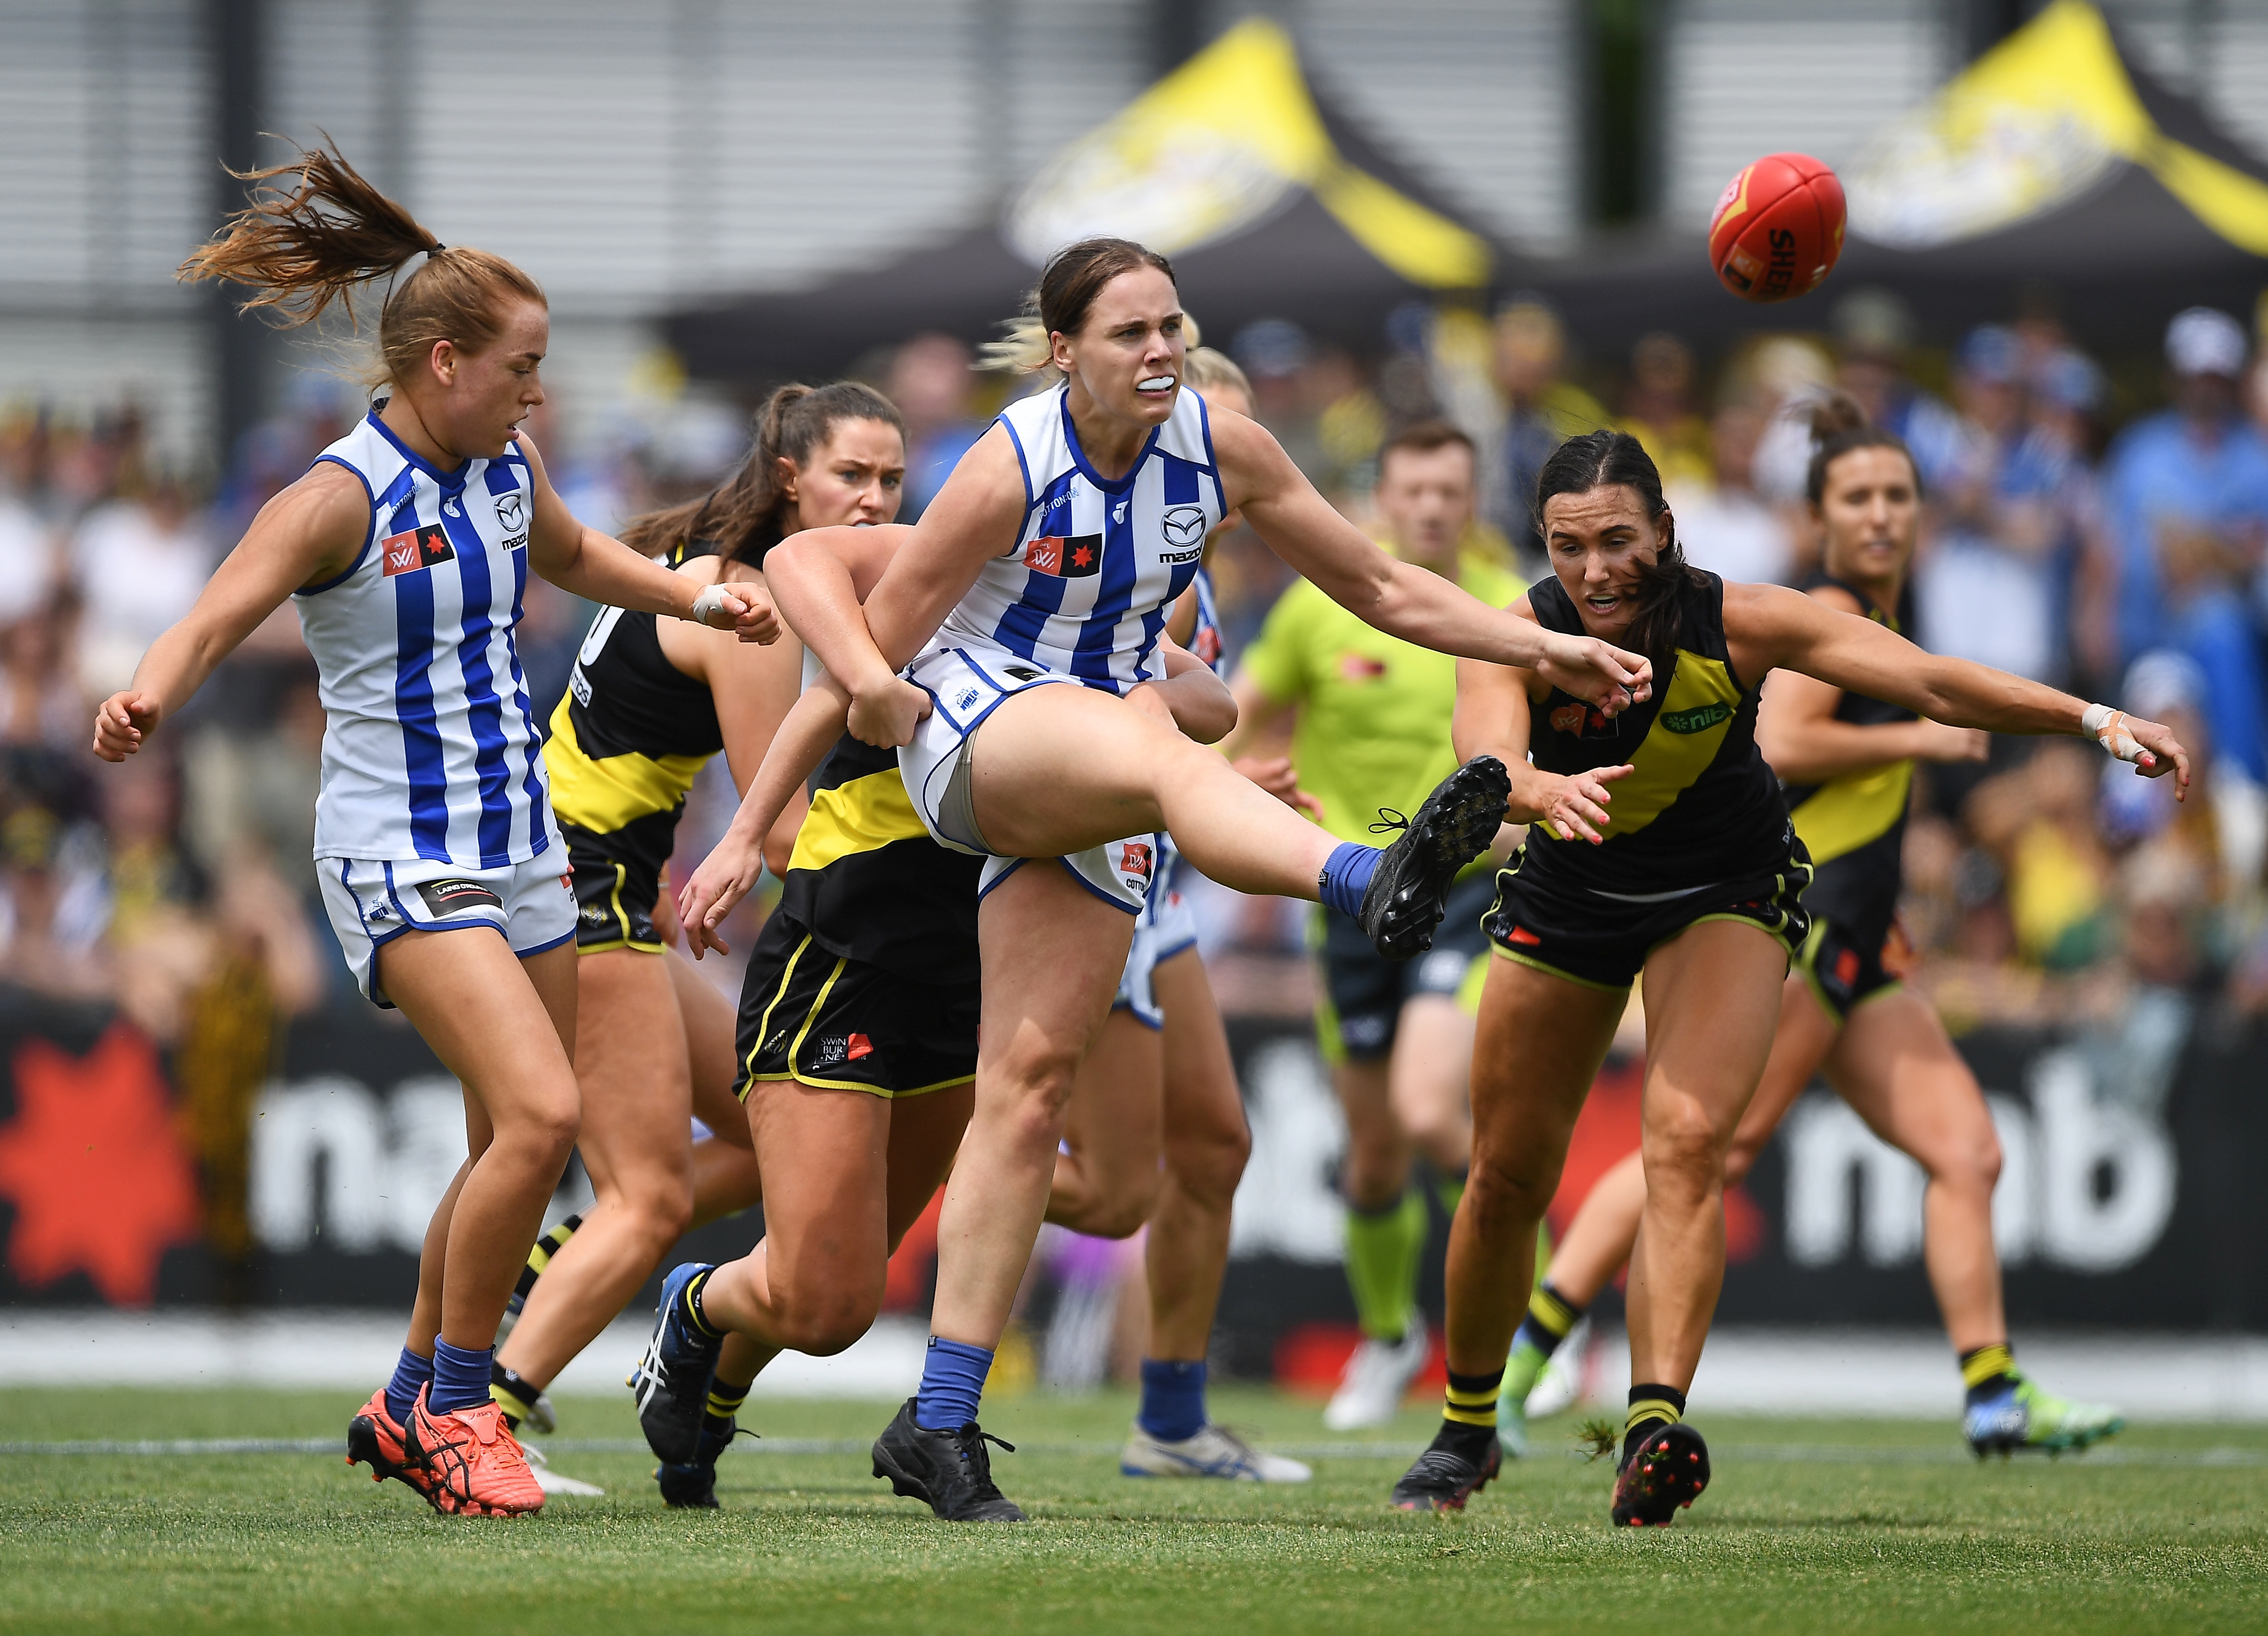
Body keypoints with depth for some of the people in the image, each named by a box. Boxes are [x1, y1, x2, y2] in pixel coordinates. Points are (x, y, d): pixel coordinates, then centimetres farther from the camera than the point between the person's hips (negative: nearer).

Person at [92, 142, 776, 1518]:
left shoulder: (506, 471, 7)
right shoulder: (344, 499, -16)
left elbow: (571, 554, 30)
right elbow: (214, 621, -27)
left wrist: (697, 599, 22)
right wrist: (149, 697, -47)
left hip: (520, 843, 8)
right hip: (401, 858, -8)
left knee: (522, 1151, 10)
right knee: (540, 1111, -22)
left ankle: (412, 1411, 27)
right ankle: (454, 1405, -7)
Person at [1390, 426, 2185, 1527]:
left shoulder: (1736, 623, -26)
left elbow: (1931, 684, -29)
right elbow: (1487, 756, -45)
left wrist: (2093, 718, -42)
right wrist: (1547, 791, -69)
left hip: (1724, 895, -2)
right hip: (1567, 898, 2)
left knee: (1685, 1143, -24)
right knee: (1508, 1179, 7)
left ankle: (1656, 1424, -34)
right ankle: (1466, 1431, 29)